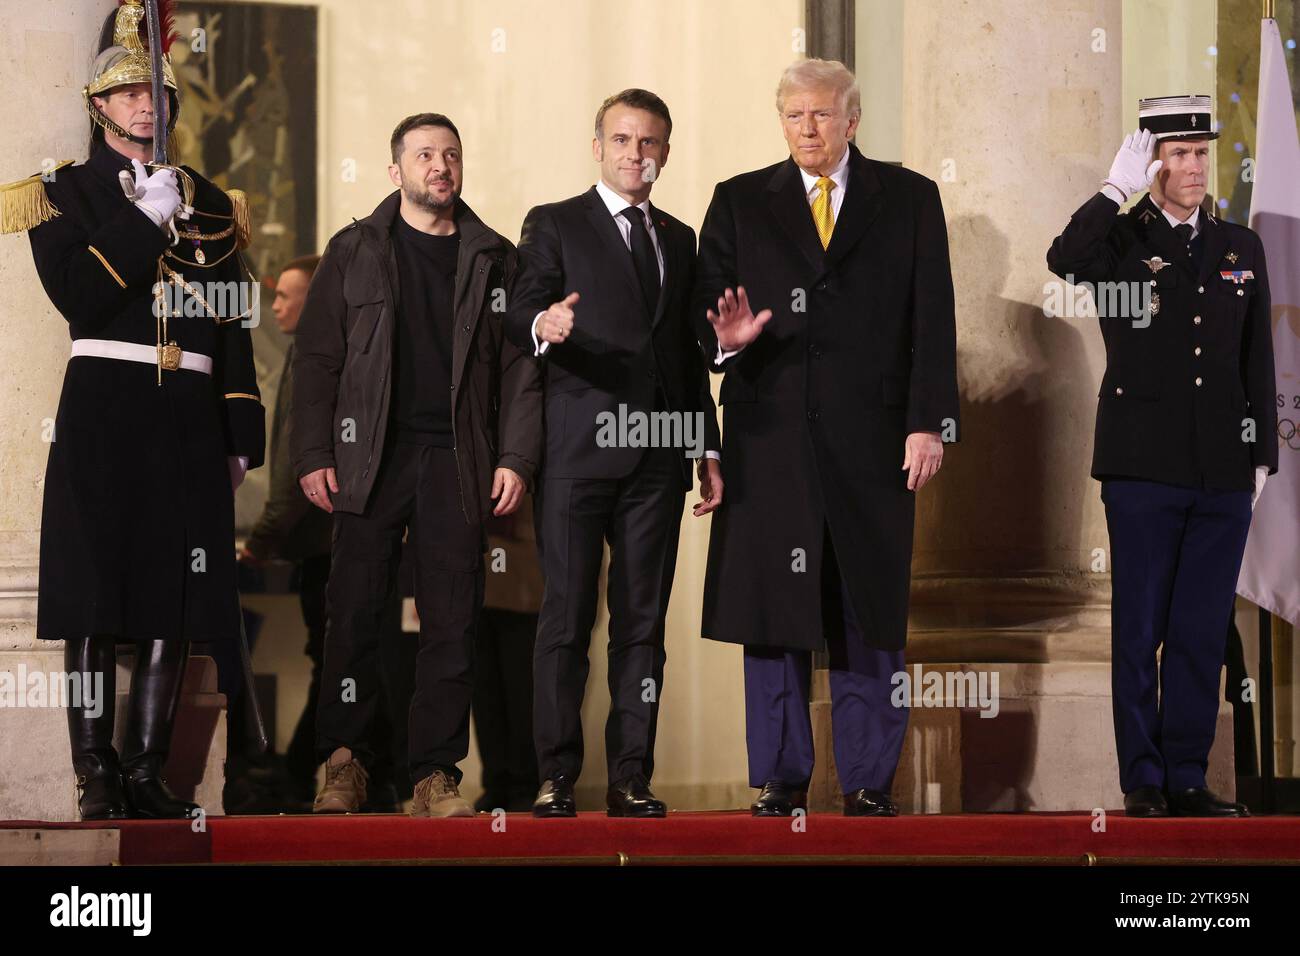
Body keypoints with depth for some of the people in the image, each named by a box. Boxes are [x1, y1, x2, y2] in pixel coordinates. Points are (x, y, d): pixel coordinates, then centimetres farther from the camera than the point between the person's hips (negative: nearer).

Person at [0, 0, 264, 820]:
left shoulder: (210, 203, 16)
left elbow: (234, 330, 14)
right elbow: (78, 297, -11)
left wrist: (242, 439, 9)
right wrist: (149, 220, -11)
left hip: (191, 416, 4)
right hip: (104, 407, -4)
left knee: (174, 601, 2)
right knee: (95, 599, -5)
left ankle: (149, 772, 8)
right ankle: (97, 778, -1)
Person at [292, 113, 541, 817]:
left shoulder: (493, 258, 12)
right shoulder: (354, 251, 10)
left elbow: (518, 367, 9)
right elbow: (316, 356, 7)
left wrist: (515, 458, -1)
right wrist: (313, 455, -2)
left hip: (458, 461, 1)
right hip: (372, 457, -1)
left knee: (452, 621, -1)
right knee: (354, 612, -3)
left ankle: (436, 775, 4)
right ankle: (343, 764, 8)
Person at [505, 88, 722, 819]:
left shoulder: (680, 239, 19)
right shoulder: (555, 226, 6)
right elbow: (522, 315, -6)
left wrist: (708, 447, 15)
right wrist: (542, 326, -30)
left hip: (658, 456, 4)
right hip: (580, 449, -4)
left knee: (644, 621, 3)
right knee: (567, 616, -4)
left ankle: (632, 776, 6)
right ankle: (557, 775, -1)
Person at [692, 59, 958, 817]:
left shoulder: (909, 200, 8)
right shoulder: (739, 202, 11)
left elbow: (933, 320, 3)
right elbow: (706, 305, 7)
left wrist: (929, 422, -5)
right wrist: (724, 337, -17)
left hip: (871, 440, -1)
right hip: (770, 435, 1)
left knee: (870, 614, 2)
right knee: (772, 612, 3)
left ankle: (869, 781, 9)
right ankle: (782, 778, 11)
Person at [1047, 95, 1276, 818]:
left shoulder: (1241, 249, 13)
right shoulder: (1120, 240, 1)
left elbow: (1258, 364, 14)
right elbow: (1063, 261, -24)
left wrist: (1262, 457, 10)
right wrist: (1118, 189, -21)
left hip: (1223, 470, 3)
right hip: (1144, 466, -3)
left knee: (1203, 634, 6)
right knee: (1139, 630, 2)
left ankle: (1188, 779, 13)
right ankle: (1144, 782, 9)